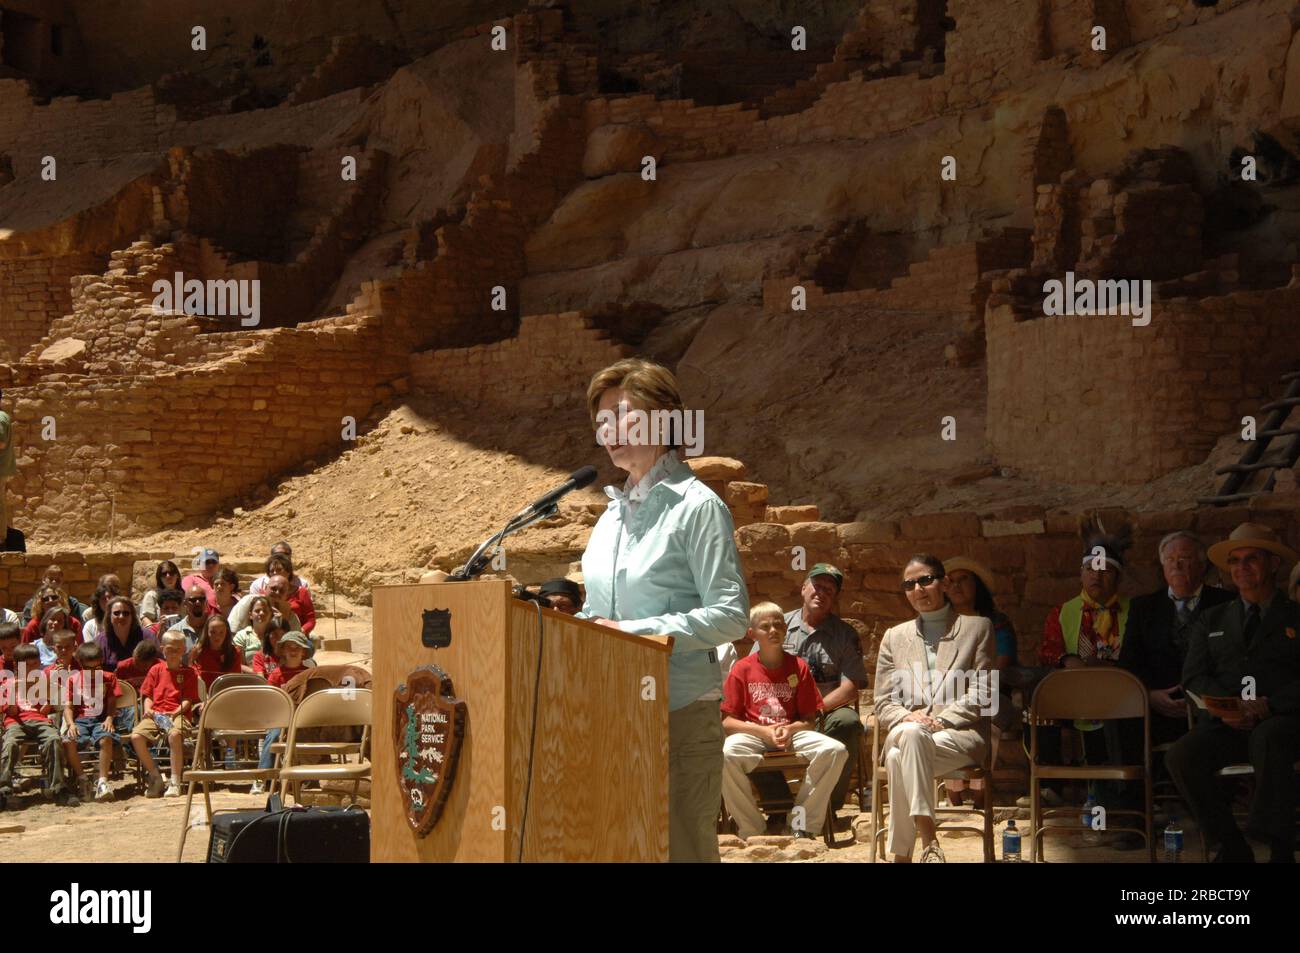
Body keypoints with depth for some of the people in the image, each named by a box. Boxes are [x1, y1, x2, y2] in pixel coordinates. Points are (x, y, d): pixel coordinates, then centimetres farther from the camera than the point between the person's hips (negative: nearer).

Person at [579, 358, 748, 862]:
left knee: (680, 847, -5)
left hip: (680, 712, -7)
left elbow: (731, 615, -14)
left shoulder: (697, 507, -7)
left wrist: (633, 631, -19)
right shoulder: (613, 513, 15)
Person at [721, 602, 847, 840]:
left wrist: (791, 729, -14)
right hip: (753, 737, -2)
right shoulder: (742, 669, 4)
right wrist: (764, 731, -13)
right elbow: (727, 721, -1)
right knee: (726, 754, -37)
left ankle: (804, 824, -12)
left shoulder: (798, 667, 9)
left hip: (793, 734, 2)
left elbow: (810, 720, 8)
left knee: (836, 750, -26)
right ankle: (752, 831, -22)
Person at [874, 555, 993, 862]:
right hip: (906, 733, 2)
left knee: (900, 759, -36)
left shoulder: (977, 627, 13)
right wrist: (907, 718, -8)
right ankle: (929, 840, -43)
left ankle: (902, 855, -40)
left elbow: (981, 694, 4)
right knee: (911, 733, -39)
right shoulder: (894, 637, 21)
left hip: (959, 734, -2)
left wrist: (941, 721, -12)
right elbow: (883, 703, 15)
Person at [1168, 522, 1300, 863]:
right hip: (1225, 725, 3)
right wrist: (1225, 704, -10)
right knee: (1181, 756, -28)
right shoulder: (1210, 621, 24)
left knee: (1268, 739, -40)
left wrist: (1270, 706, -18)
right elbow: (1194, 676, 12)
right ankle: (1232, 847, -15)